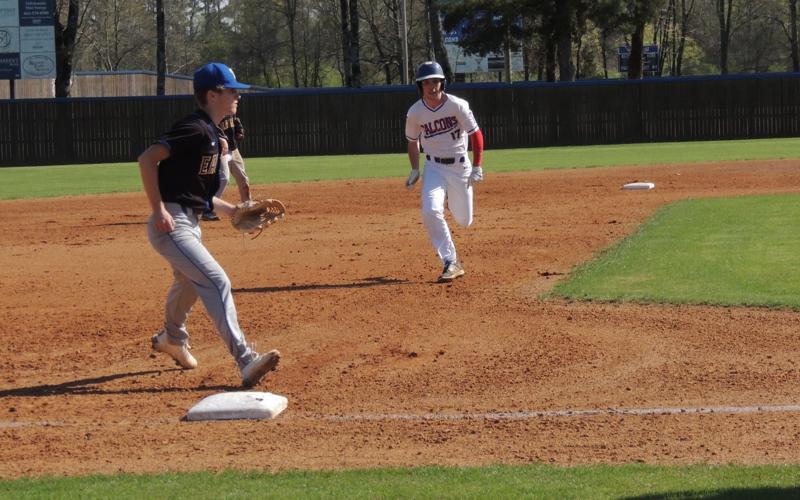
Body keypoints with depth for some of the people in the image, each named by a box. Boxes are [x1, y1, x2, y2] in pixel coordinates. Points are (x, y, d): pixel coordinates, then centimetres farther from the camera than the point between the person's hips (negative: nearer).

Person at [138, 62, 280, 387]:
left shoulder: (213, 135, 14)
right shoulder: (195, 129, -17)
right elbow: (147, 159, -25)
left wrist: (231, 210, 13)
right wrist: (158, 210, -27)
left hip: (189, 223, 11)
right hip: (171, 223, -11)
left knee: (189, 283, 30)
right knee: (216, 282, -20)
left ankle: (172, 339, 57)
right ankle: (245, 361, -27)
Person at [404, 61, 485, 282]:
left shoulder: (457, 105, -15)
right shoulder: (415, 112, -8)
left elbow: (476, 135, -8)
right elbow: (413, 141, 10)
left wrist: (477, 167, -11)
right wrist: (415, 170, 6)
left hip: (460, 165, -1)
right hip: (434, 167, 1)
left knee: (464, 221, 7)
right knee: (431, 211, -23)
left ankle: (454, 201, 46)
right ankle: (451, 263, -14)